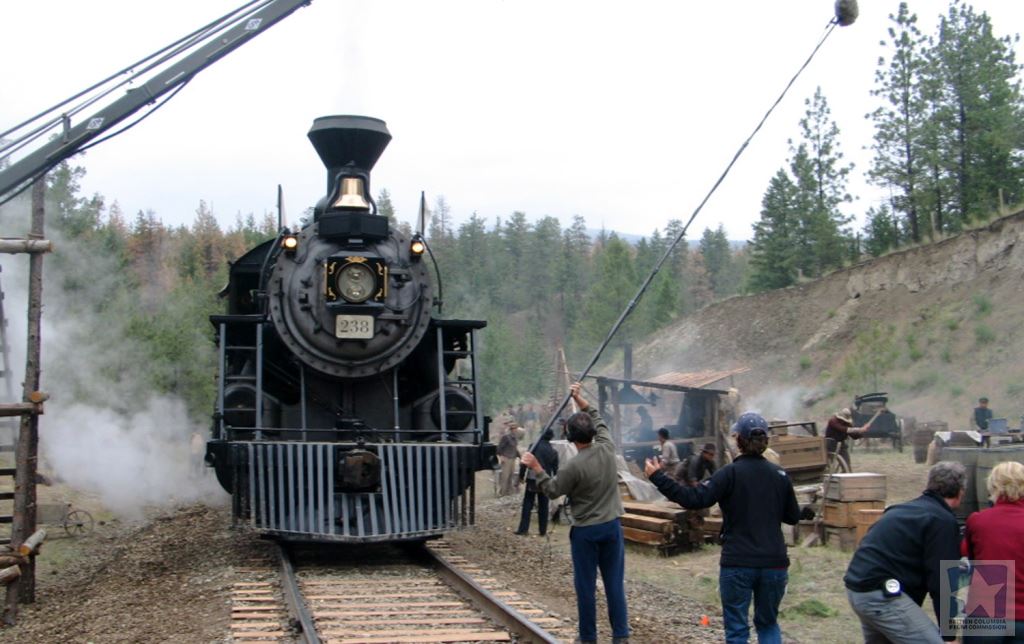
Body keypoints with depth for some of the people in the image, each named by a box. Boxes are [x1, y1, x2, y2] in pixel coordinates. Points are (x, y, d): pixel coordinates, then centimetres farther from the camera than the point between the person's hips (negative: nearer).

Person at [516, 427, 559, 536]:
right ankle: (543, 530, 11)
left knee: (527, 504, 4)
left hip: (532, 479, -1)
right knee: (543, 506, 9)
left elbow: (524, 463, -7)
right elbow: (555, 469, 4)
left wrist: (521, 476, 3)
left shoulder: (534, 447, -6)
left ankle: (523, 529, 1)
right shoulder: (553, 452, -1)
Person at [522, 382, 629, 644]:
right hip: (612, 526, 4)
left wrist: (536, 468, 3)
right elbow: (598, 419, 13)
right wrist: (580, 400, 18)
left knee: (585, 586, 7)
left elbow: (552, 490, -4)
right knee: (615, 583, 9)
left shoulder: (573, 467, -18)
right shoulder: (607, 448, -5)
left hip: (585, 531, -4)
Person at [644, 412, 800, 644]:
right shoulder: (780, 475, 2)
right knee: (768, 624, 19)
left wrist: (657, 477, -13)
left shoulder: (731, 473, -10)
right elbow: (793, 517, 11)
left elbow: (695, 499, -18)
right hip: (774, 563, 4)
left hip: (737, 564, -3)